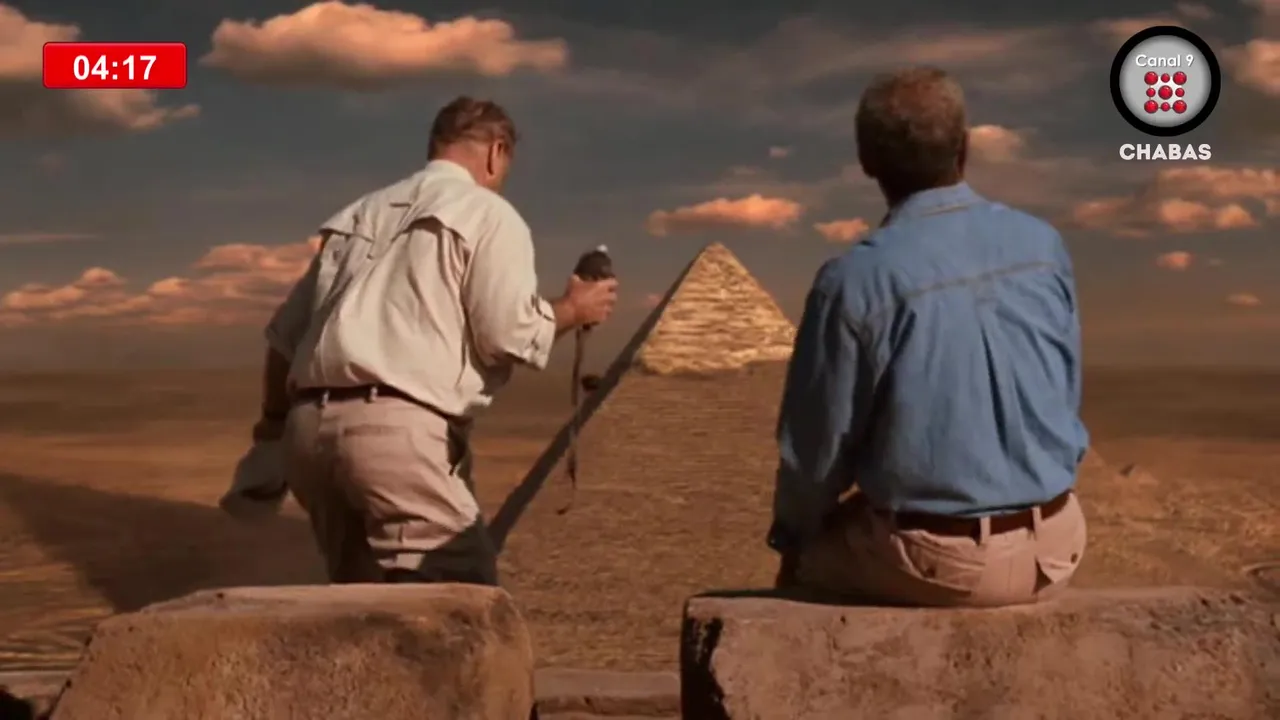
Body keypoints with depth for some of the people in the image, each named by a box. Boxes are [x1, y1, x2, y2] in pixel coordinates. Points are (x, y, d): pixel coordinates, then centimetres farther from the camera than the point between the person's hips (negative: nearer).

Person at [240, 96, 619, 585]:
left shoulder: (361, 213, 25)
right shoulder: (488, 214, 6)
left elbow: (284, 332, 24)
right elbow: (507, 335, -5)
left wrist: (273, 424, 36)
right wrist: (571, 310, 14)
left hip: (308, 426, 8)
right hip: (395, 429, -7)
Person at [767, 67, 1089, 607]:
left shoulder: (855, 280, -14)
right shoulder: (1044, 245, 0)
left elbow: (817, 443, -6)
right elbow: (1066, 400, 11)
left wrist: (792, 541, 12)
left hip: (931, 561, -4)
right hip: (1052, 546, 4)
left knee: (807, 556, 24)